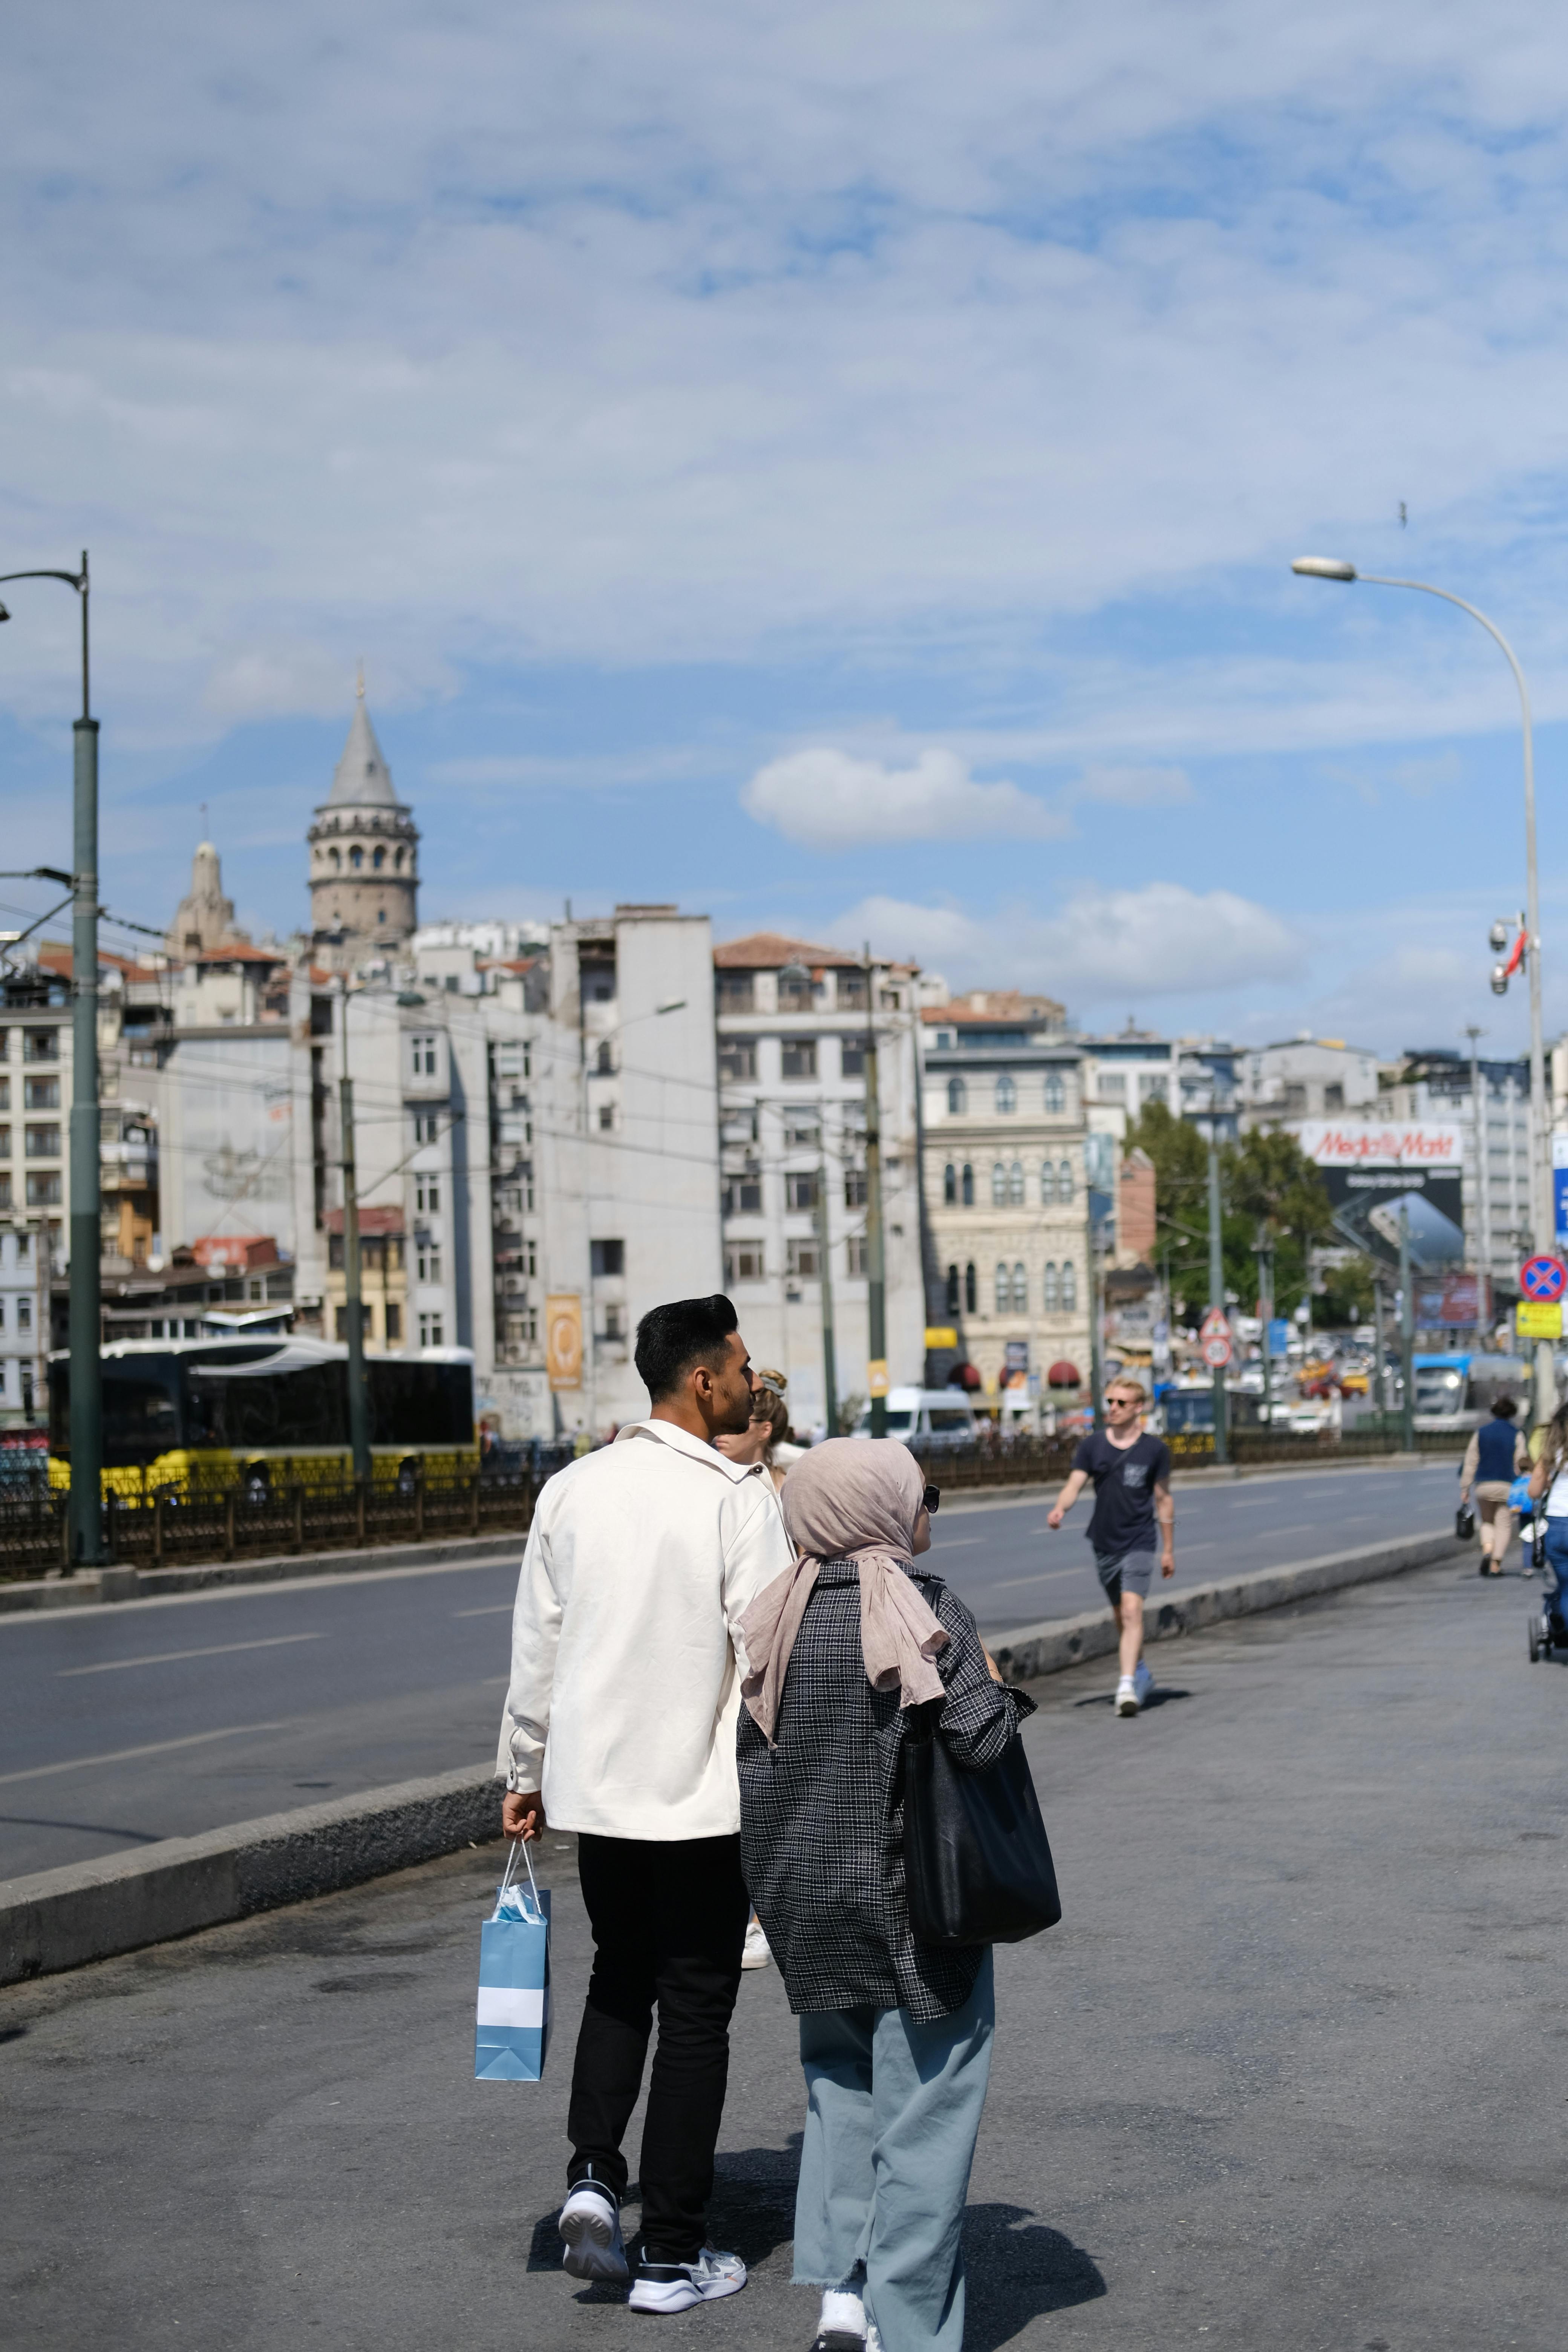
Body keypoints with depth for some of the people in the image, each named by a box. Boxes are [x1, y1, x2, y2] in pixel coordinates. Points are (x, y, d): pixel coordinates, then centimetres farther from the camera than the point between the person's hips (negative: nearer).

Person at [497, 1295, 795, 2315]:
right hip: (704, 1794, -5)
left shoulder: (572, 1489, 3)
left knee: (620, 1978, 23)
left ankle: (594, 2172, 5)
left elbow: (537, 1646, 8)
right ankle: (672, 2256, 12)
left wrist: (526, 1773, 17)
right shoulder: (738, 1495, -14)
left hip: (596, 1784, 5)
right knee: (696, 2012, 6)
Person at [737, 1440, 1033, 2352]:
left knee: (841, 2083, 21)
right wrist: (1002, 1693, -1)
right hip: (916, 1898, -5)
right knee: (923, 2104, 6)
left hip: (808, 1894, 5)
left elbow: (750, 1749, 3)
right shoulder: (928, 1609, -15)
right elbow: (980, 1738, -20)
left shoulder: (780, 1617, 0)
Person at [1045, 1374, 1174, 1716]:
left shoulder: (1155, 1450, -2)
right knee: (1120, 1616, 15)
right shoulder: (1092, 1446, 3)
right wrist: (1060, 1509, -28)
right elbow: (1075, 1485, -5)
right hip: (1104, 1544, 4)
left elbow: (1163, 1500, 5)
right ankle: (1142, 1674, 35)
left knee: (1132, 1611, -19)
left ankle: (1127, 1685, -26)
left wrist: (1169, 1550, 8)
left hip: (1139, 1544, -4)